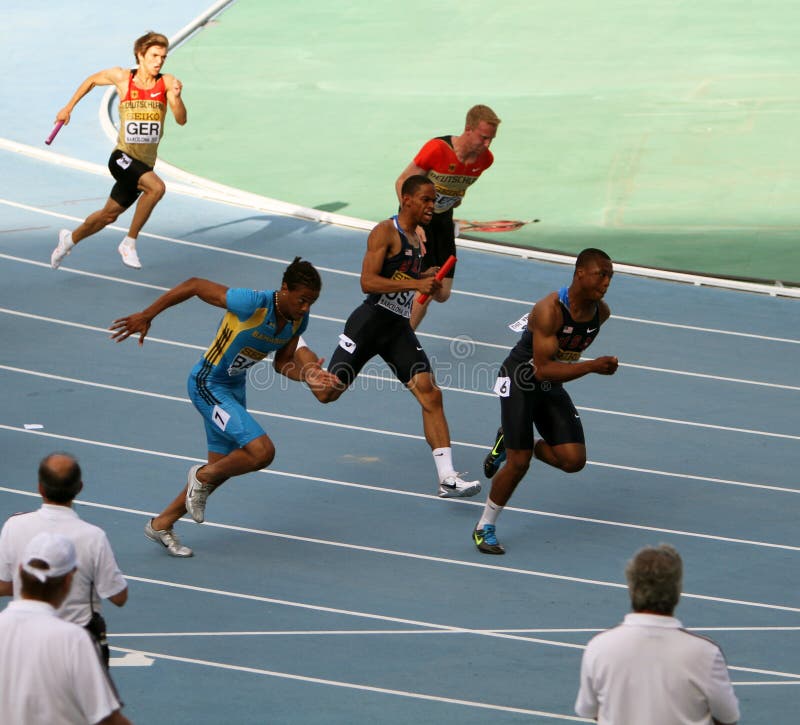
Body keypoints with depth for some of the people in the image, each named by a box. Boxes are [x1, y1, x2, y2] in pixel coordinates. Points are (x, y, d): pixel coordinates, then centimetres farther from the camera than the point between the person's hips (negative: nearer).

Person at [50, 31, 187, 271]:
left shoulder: (167, 82, -6)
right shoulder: (122, 77, -6)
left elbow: (181, 120, -15)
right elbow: (92, 80, 13)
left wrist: (176, 97, -33)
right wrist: (68, 108, 16)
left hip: (145, 164, 3)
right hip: (123, 157, -3)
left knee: (109, 215, 16)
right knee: (156, 187, -30)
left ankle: (71, 239, 43)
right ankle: (129, 243, -16)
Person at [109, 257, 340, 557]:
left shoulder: (298, 319, -8)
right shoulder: (253, 303, -31)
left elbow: (282, 363, 6)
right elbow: (195, 285, -23)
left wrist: (306, 375, -17)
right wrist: (146, 316, -19)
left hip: (234, 387, 9)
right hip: (208, 385, -9)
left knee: (221, 468, 17)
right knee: (261, 451, -21)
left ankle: (161, 525, 35)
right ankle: (202, 477, 7)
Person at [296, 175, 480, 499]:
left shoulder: (415, 238, 16)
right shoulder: (385, 232, -11)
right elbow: (368, 281, -22)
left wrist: (425, 278, 13)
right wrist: (415, 283, -28)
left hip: (399, 329, 7)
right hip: (370, 323, -7)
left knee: (430, 394, -7)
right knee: (327, 392, -1)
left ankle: (447, 479, -11)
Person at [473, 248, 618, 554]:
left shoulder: (601, 311, -7)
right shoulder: (550, 310, -29)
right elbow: (543, 370, -32)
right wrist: (592, 366, -38)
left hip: (552, 389, 7)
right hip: (519, 381, -6)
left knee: (573, 460, -7)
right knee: (519, 463, -11)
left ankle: (509, 443, 20)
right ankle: (484, 529, 10)